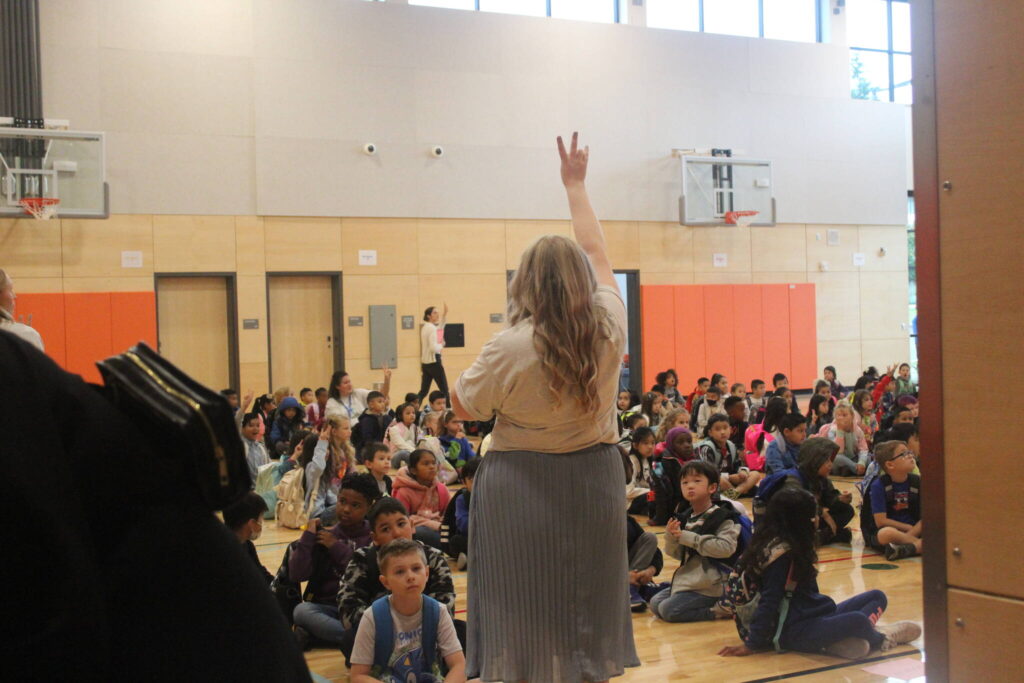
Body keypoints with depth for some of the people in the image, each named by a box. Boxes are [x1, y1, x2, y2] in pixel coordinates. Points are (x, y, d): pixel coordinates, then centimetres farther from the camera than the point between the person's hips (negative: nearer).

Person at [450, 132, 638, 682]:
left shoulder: (510, 348, -16)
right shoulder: (608, 328, -5)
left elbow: (463, 406, -1)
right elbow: (597, 253, 11)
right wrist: (576, 186, 24)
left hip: (520, 488, -4)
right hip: (593, 481, 4)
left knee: (522, 624, 3)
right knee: (585, 606, 15)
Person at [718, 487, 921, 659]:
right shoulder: (781, 553, -17)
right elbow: (769, 602, -19)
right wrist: (752, 644, -18)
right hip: (792, 631, -11)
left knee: (877, 597, 12)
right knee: (857, 620, -34)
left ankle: (846, 637, -17)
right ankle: (880, 639, 1)